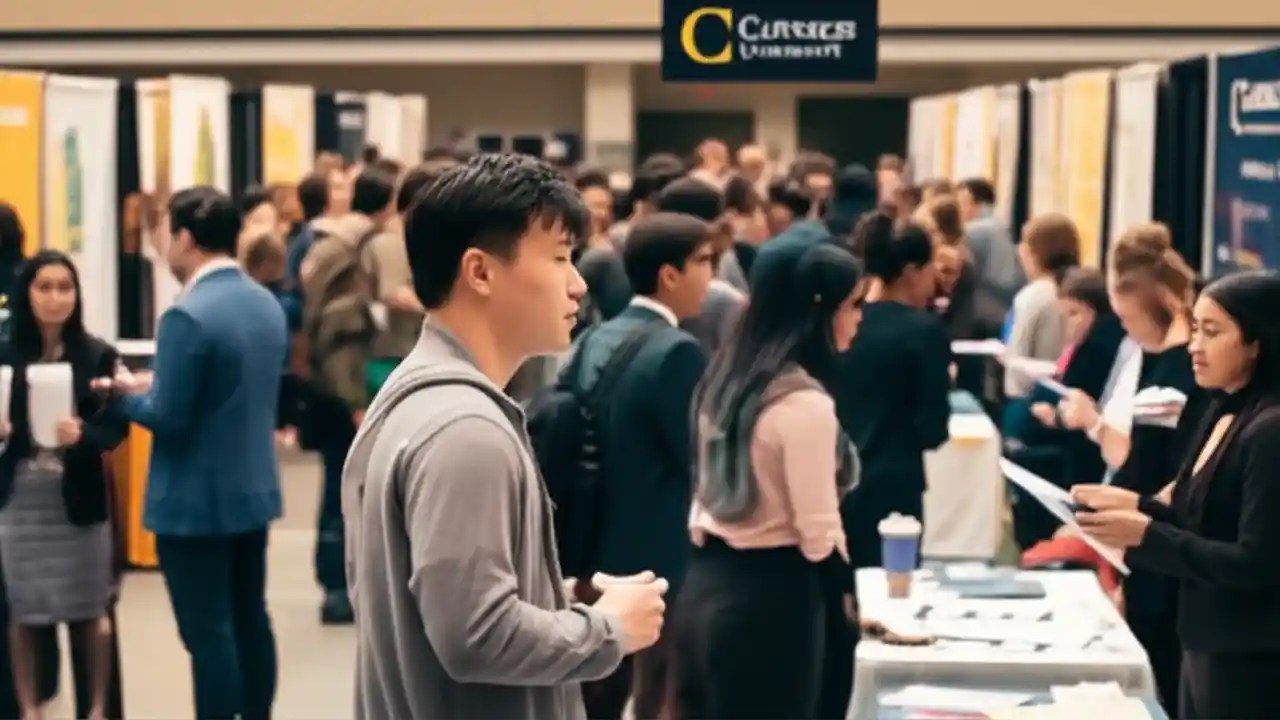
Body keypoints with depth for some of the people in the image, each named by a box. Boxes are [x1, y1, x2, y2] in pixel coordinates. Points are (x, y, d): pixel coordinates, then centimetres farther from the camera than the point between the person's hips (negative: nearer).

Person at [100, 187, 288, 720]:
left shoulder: (187, 316, -21)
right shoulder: (268, 304, 6)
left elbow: (168, 419, -20)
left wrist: (127, 394, -1)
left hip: (196, 501, -8)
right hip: (254, 490, 9)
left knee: (208, 634, -1)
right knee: (250, 621, 16)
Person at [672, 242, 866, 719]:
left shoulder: (726, 375, 9)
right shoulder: (805, 402, -18)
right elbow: (818, 535, -17)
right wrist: (860, 599, -2)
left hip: (706, 582, 9)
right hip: (770, 595, -9)